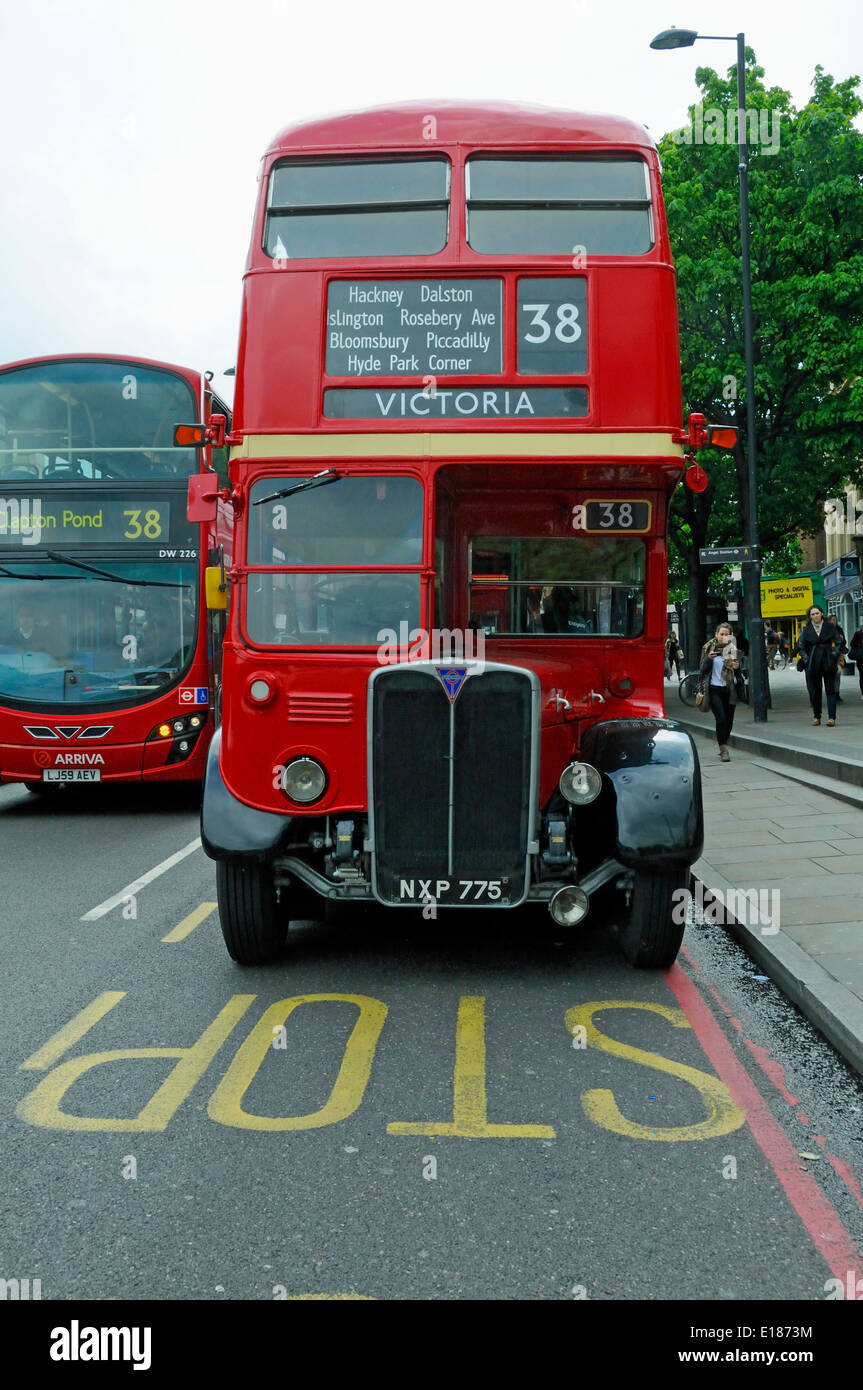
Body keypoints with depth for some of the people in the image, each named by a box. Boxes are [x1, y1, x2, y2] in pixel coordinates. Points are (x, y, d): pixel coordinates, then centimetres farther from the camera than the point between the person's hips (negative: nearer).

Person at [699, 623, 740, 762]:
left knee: (729, 721, 5)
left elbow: (738, 666, 5)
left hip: (729, 690, 1)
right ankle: (724, 750, -6)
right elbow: (703, 670, 3)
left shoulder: (733, 648, 2)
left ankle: (723, 746, 27)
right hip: (714, 689, -1)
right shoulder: (709, 648, 4)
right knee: (721, 719, -13)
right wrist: (709, 659, -15)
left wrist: (737, 667, -18)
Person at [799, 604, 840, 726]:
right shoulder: (806, 629, 4)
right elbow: (801, 646, 8)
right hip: (813, 665, 1)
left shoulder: (829, 627, 3)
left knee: (830, 690, -2)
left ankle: (831, 717, -2)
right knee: (814, 691, 4)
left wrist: (834, 655, -6)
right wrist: (806, 660, -3)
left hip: (828, 664, -1)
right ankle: (816, 716, 16)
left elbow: (838, 642, 7)